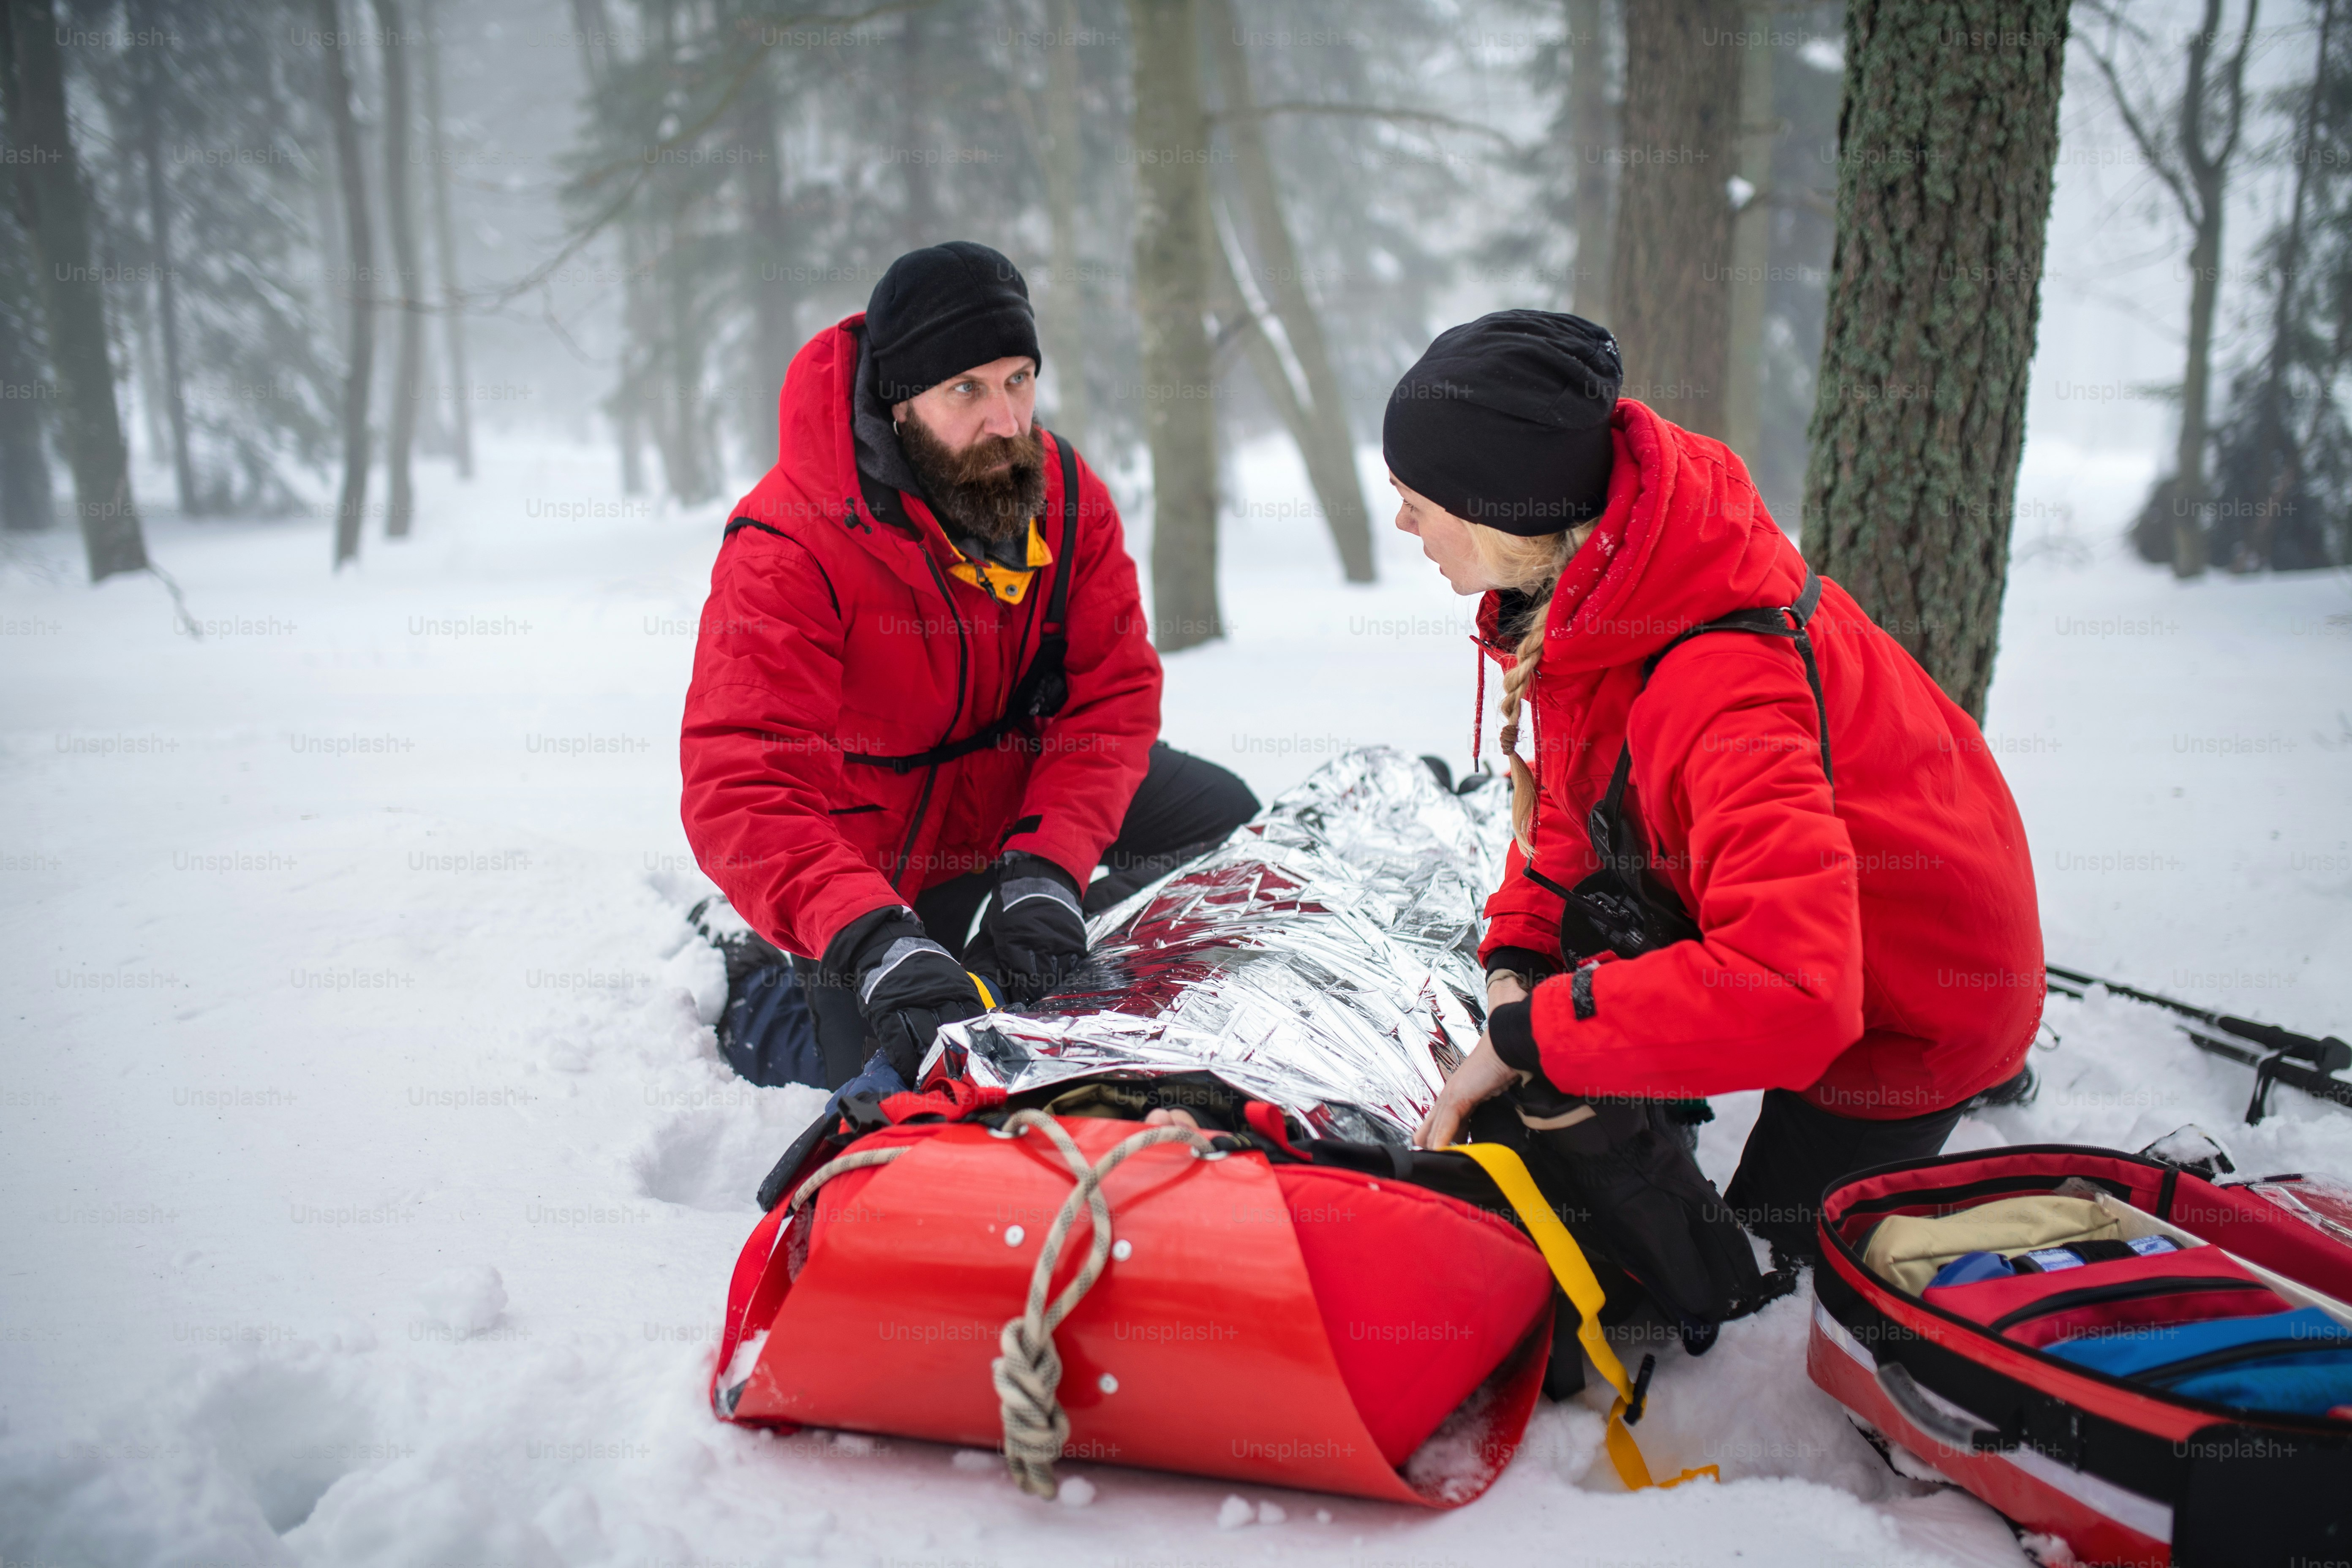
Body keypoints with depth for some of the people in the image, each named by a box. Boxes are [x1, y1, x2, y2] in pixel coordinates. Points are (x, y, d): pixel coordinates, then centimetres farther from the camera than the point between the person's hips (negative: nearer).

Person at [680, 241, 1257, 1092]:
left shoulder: (1063, 492, -15)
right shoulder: (788, 551, -33)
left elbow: (1113, 692, -16)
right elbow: (741, 791, -40)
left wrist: (1047, 868, -31)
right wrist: (872, 942, -56)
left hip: (1024, 783, 6)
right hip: (871, 850, -5)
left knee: (1224, 817, 6)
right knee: (908, 1070, -6)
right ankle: (769, 1001, 22)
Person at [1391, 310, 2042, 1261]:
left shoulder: (1722, 691, -41)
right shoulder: (1580, 586, -13)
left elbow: (1788, 991, -47)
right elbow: (1573, 791, 2)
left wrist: (1524, 1036, -38)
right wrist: (1516, 960, -15)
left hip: (1916, 990, -7)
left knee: (1771, 1250, 5)